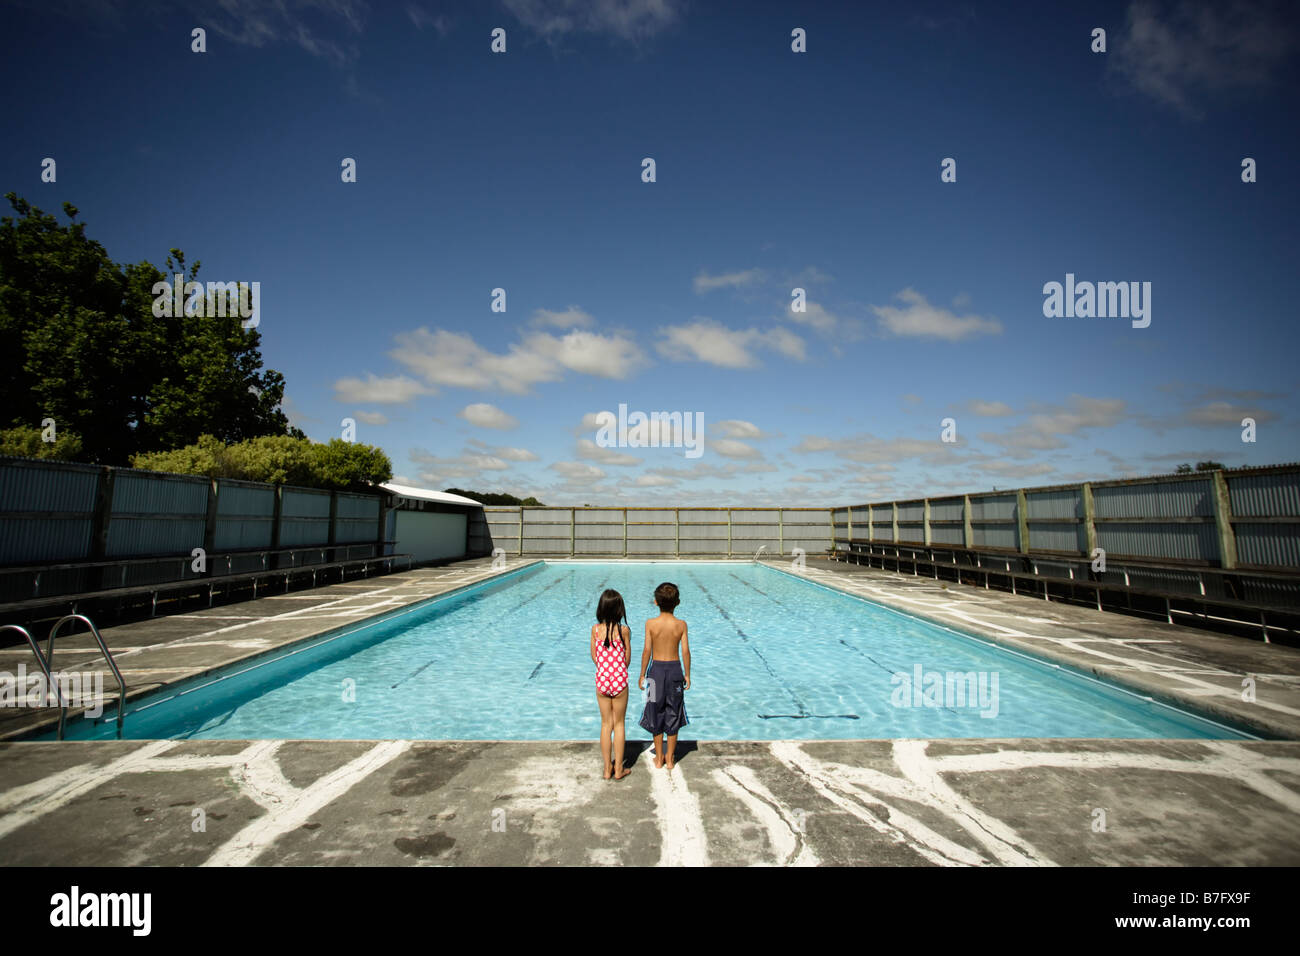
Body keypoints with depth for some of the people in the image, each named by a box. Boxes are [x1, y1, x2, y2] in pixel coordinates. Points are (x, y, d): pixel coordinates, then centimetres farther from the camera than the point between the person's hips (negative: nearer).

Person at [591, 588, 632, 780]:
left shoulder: (595, 629, -6)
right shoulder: (624, 630, -11)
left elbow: (594, 657, 4)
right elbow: (627, 659, -2)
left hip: (602, 679, 2)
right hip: (619, 680, -2)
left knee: (606, 724, 14)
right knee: (619, 724, 11)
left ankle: (607, 768, 21)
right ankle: (619, 769, 18)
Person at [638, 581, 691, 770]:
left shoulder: (651, 623, -11)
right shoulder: (681, 624, -8)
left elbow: (647, 651, -9)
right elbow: (685, 651, -7)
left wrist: (642, 675, 1)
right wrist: (687, 675, 5)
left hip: (657, 669, -1)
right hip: (675, 669, 1)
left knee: (656, 714, 13)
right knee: (673, 715, 14)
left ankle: (659, 758, 22)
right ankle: (670, 758, 22)